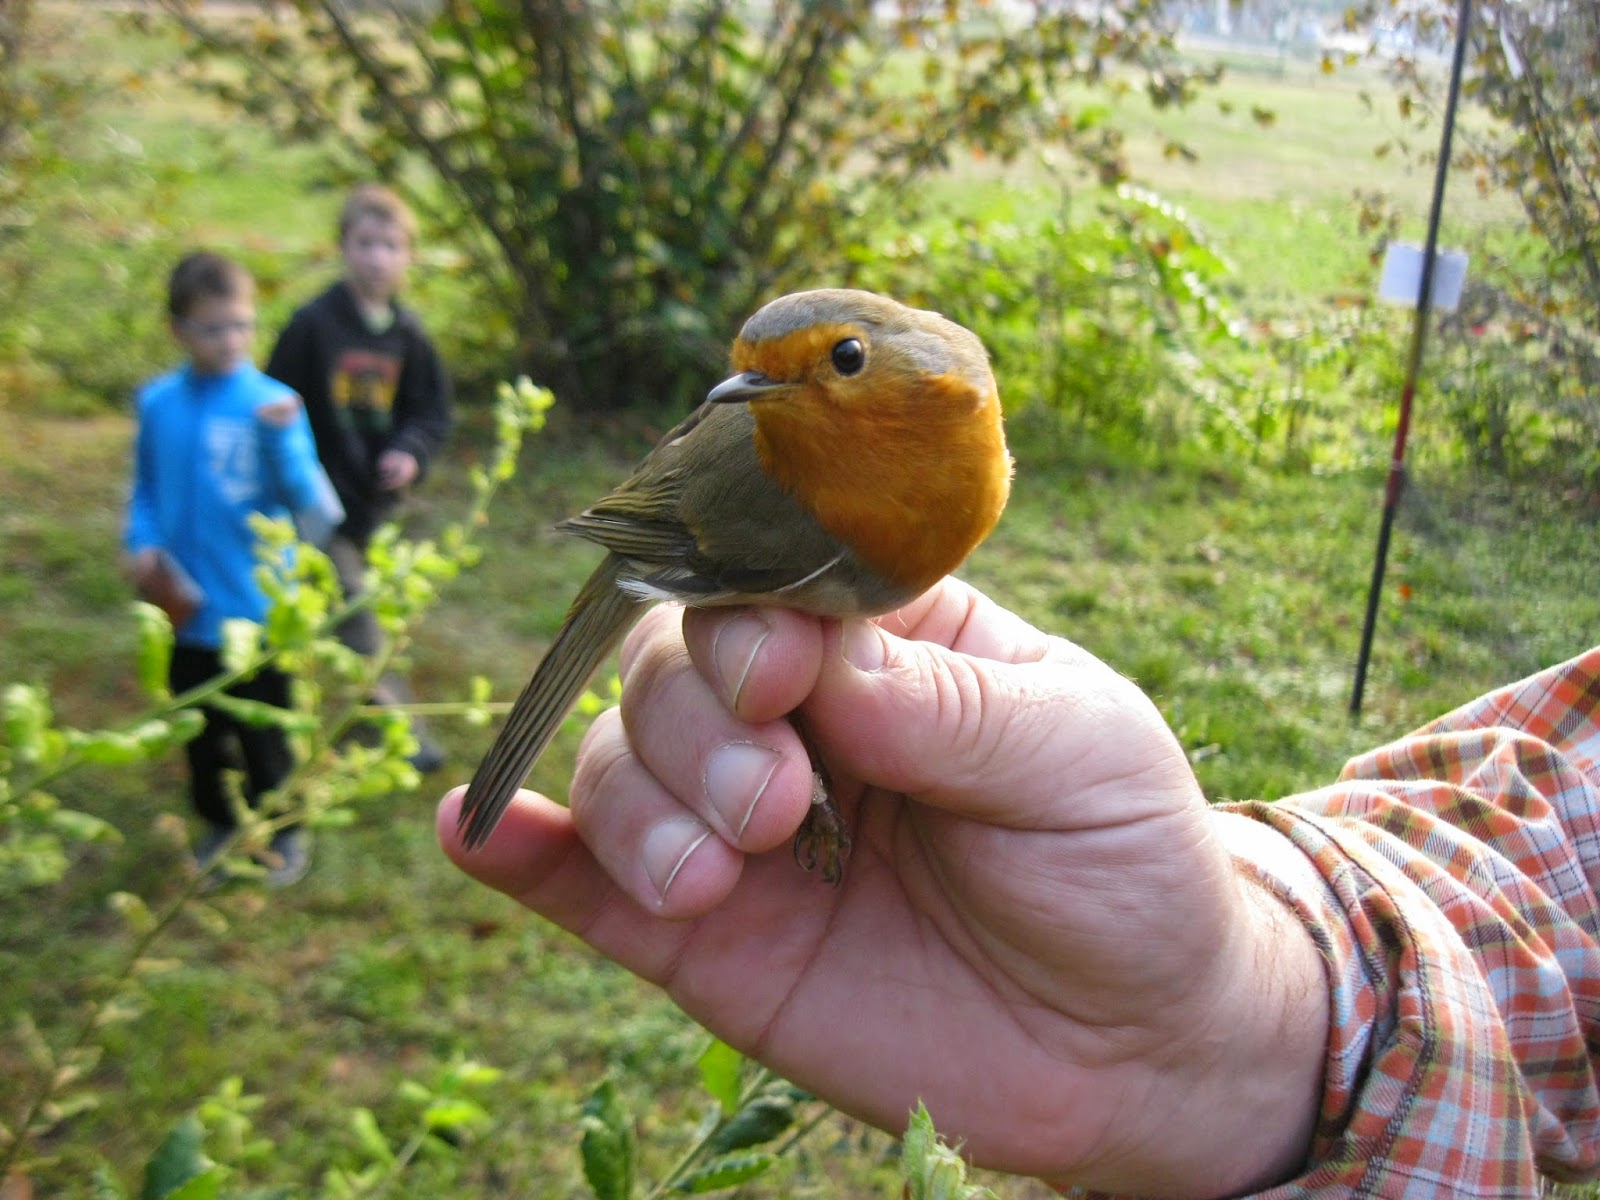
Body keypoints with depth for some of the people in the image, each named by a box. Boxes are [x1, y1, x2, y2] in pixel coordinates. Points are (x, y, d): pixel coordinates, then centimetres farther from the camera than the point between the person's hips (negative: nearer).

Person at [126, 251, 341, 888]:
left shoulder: (272, 405, -14)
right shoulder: (157, 402, -4)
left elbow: (321, 512, -20)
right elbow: (146, 489, 11)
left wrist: (284, 440, -33)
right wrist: (141, 542, -7)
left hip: (257, 612, -3)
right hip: (187, 611, 3)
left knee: (265, 736, 13)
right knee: (200, 732, 21)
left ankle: (284, 834, 37)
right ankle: (218, 823, 45)